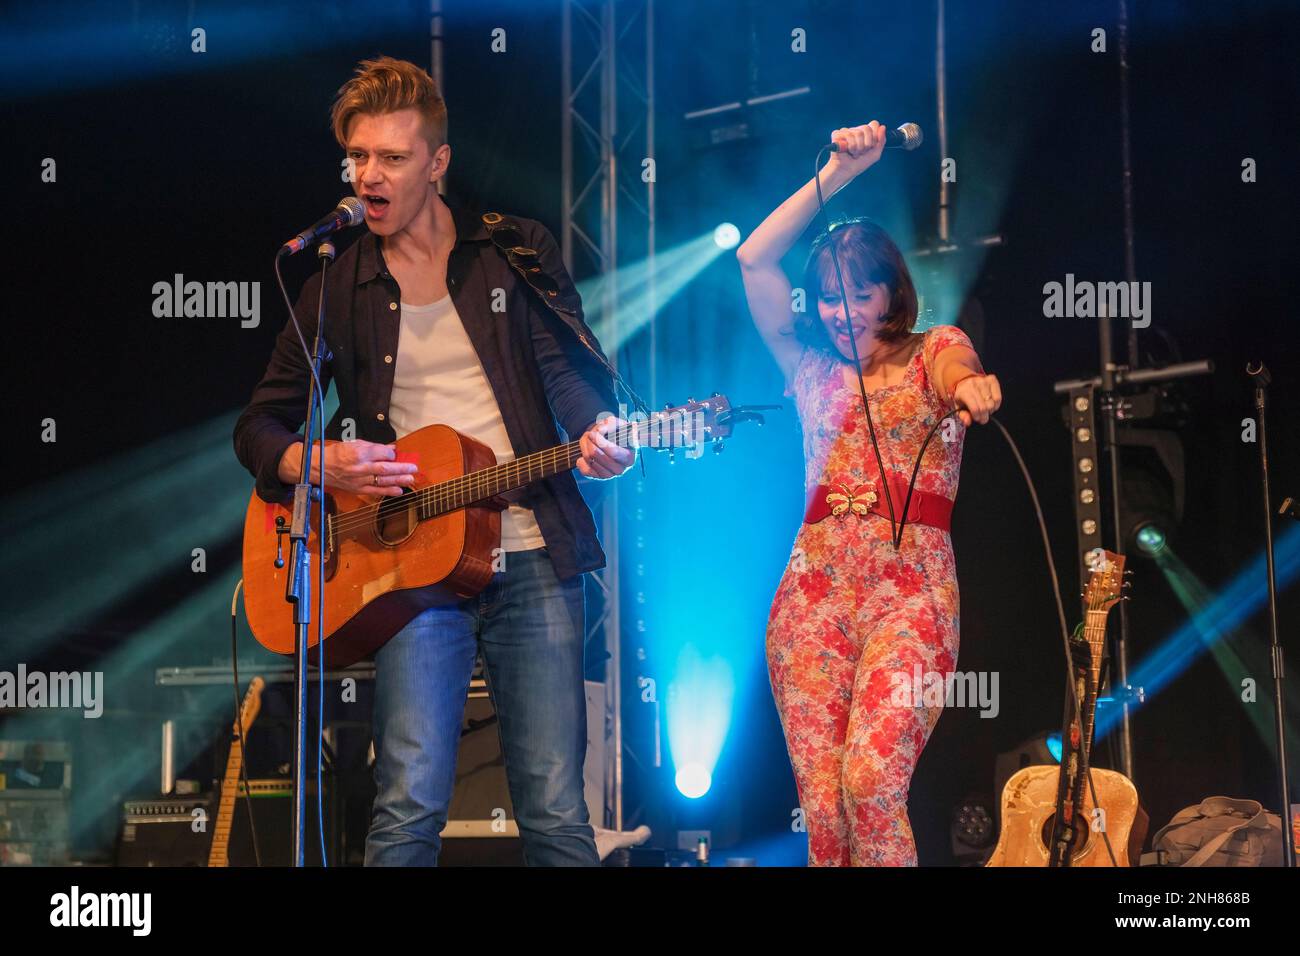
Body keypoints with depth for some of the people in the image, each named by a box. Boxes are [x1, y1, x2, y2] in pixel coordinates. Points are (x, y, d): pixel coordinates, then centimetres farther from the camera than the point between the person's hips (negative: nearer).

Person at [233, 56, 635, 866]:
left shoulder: (520, 251, 9)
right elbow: (260, 425, 15)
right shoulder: (339, 290, 11)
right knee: (411, 805, -14)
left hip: (534, 560, 0)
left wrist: (600, 429, -17)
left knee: (556, 812, -2)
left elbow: (571, 367, 6)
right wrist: (315, 464, -7)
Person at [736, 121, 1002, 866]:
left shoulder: (933, 350, 11)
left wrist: (973, 387, -39)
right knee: (820, 801, -8)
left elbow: (958, 372, -14)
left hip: (911, 583, -3)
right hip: (816, 579, 3)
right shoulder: (813, 367, 19)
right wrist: (837, 173, 3)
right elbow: (753, 260, 9)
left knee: (871, 781, -21)